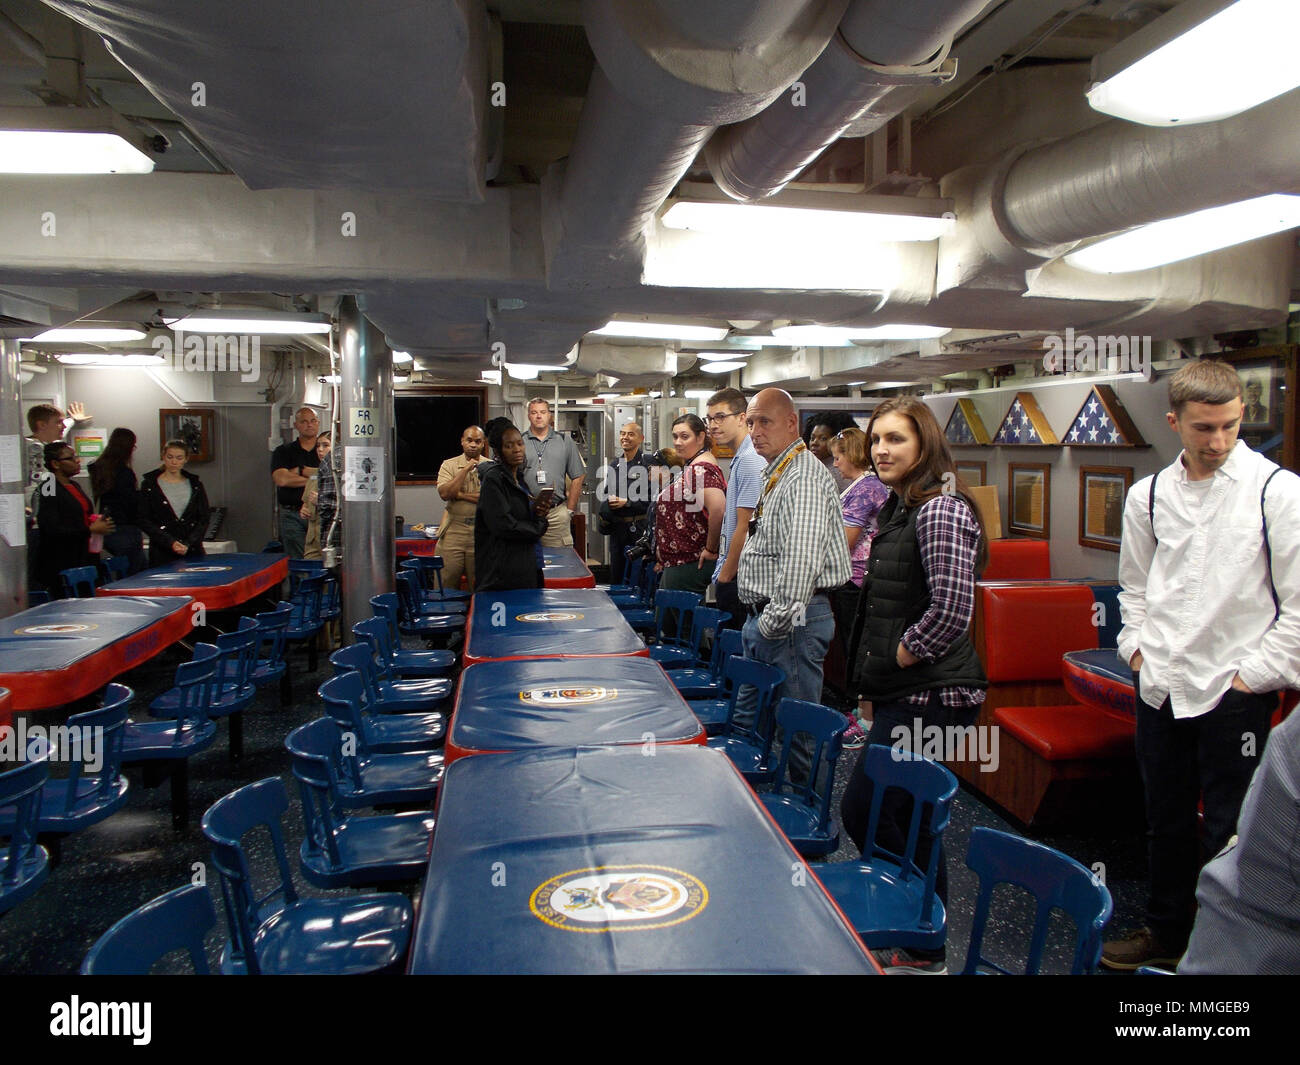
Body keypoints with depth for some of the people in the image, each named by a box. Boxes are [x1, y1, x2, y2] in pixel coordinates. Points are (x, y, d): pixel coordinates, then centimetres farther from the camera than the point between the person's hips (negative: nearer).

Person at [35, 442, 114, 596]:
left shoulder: (75, 486, 18)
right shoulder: (49, 488, -11)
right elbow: (52, 529, -19)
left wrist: (99, 522, 9)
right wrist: (91, 530, -16)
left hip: (86, 560, 9)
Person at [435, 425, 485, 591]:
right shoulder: (449, 465, 7)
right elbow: (444, 494, -9)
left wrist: (459, 494, -9)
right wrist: (466, 470, -10)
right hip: (453, 529, 1)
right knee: (447, 584, 1)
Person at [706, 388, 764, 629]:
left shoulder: (750, 461, -17)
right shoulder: (739, 460, 15)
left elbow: (745, 528, -19)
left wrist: (725, 575, -13)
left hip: (737, 578, -10)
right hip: (730, 576, 10)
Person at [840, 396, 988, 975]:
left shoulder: (940, 510, -18)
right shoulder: (899, 506, 14)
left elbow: (951, 608, -27)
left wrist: (900, 657, -15)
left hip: (927, 697, -10)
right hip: (900, 691, 10)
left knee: (864, 811, -2)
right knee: (908, 818, 17)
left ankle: (923, 951, 17)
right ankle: (921, 943, 34)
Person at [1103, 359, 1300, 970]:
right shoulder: (1149, 495, 5)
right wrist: (1137, 646, 6)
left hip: (1234, 693, -4)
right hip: (1159, 687, 5)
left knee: (1231, 834, 5)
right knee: (1165, 821, 18)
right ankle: (1165, 931, 36)